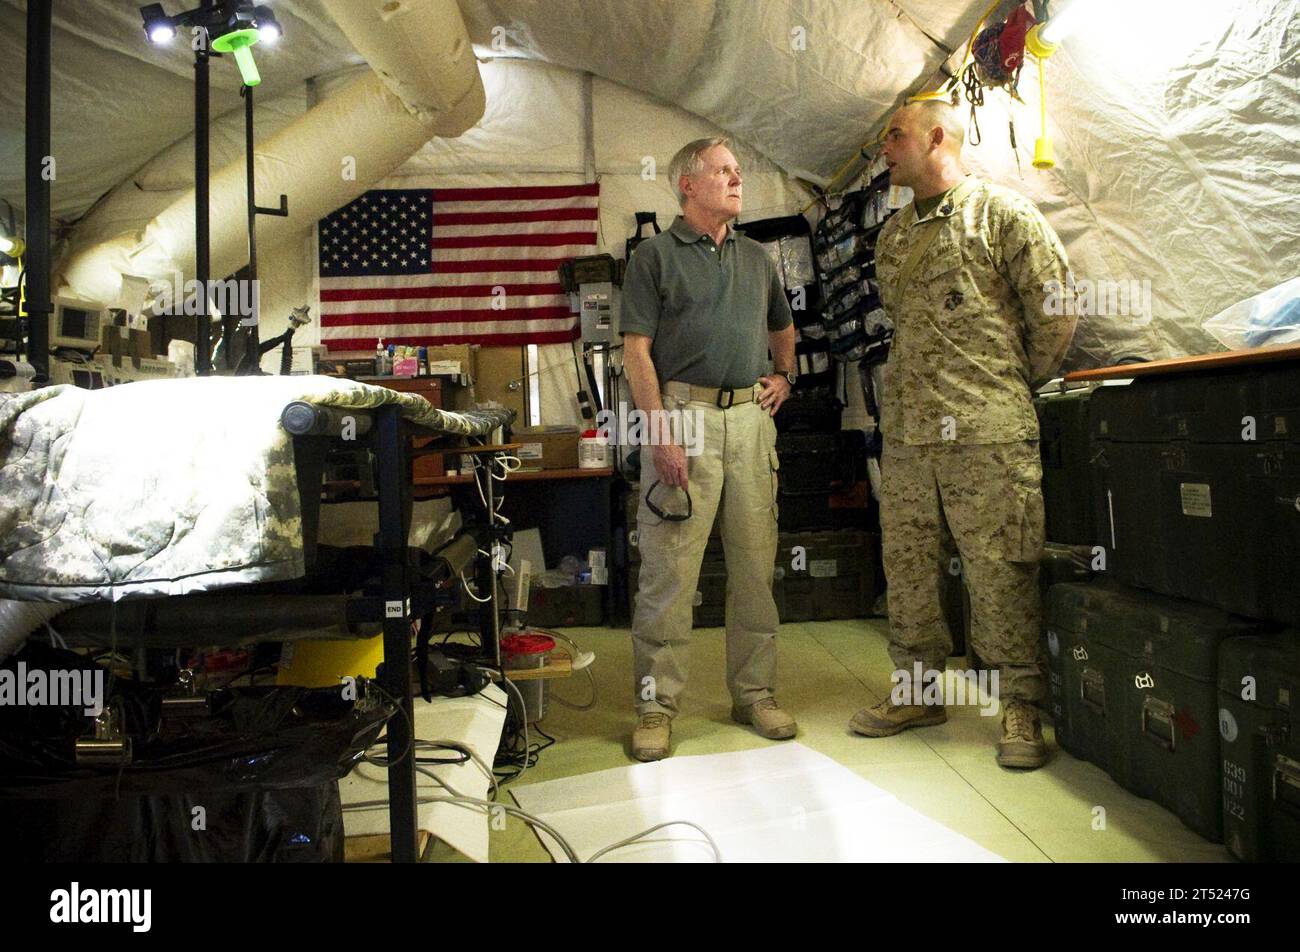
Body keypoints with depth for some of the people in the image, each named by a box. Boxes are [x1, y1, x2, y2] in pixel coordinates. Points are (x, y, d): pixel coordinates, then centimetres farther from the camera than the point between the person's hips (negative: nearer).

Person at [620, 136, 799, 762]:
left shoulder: (756, 258, 19)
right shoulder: (654, 255, 3)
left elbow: (783, 327, 34)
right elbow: (637, 349, -5)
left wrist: (784, 376, 15)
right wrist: (662, 432, -14)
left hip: (751, 415, 5)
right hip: (682, 412, -5)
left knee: (755, 564, 8)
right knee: (669, 569, -5)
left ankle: (754, 693, 20)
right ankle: (657, 704, 6)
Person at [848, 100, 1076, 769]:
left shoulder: (1002, 212, 0)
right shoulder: (891, 236, 18)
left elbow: (1057, 310, -1)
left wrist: (1019, 386, 5)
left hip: (988, 431, -6)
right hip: (906, 431, 6)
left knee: (1000, 575, -2)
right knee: (908, 569, 9)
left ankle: (1019, 705, 12)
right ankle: (918, 689, 23)